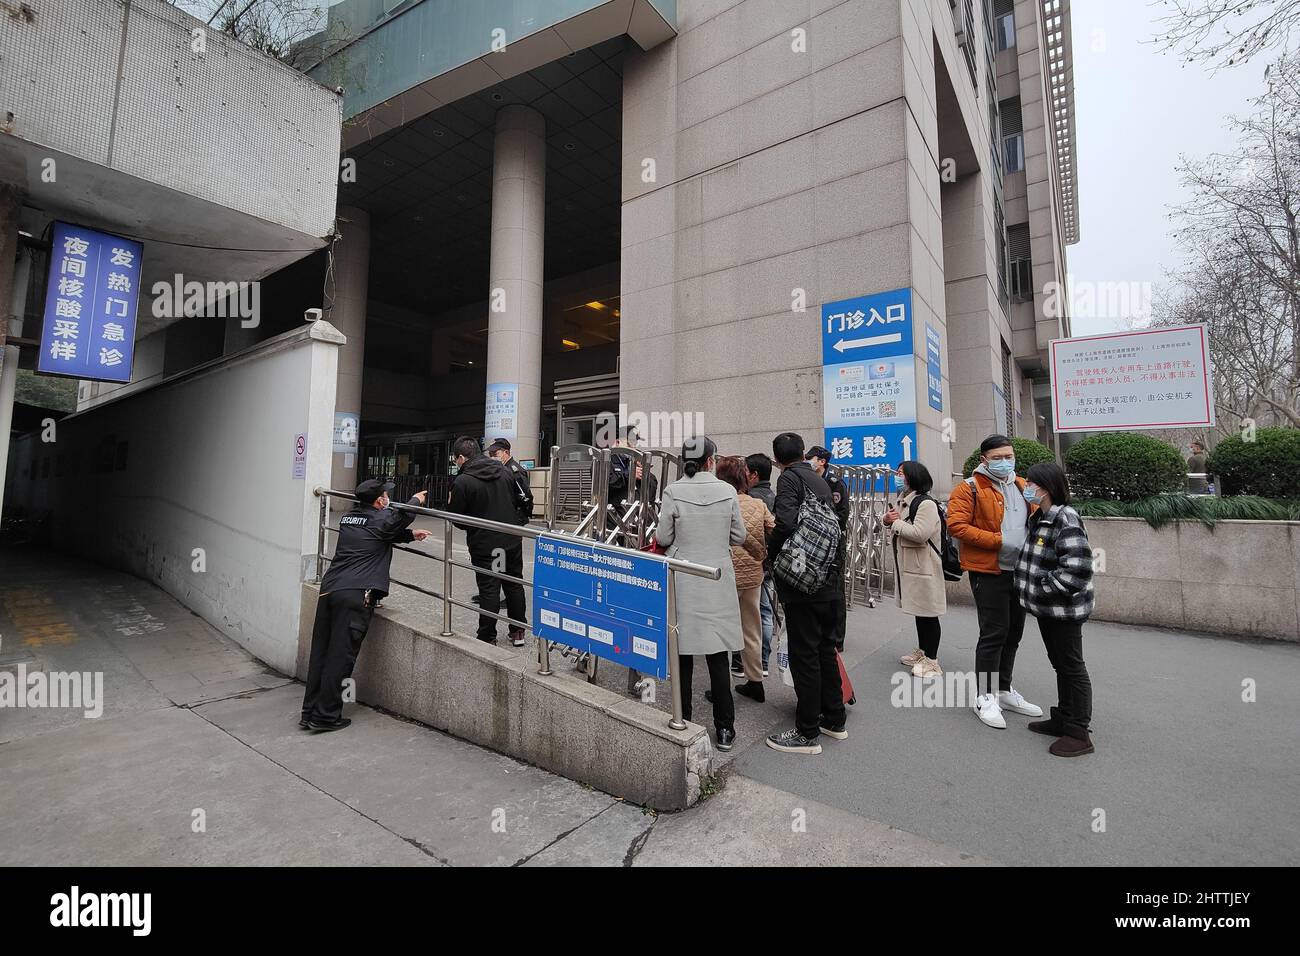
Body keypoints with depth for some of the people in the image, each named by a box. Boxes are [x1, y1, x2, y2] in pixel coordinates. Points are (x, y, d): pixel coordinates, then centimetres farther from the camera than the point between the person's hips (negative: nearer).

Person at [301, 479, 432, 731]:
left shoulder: (347, 519, 19)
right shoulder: (382, 519, -2)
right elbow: (403, 516, 19)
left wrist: (411, 535, 33)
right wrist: (417, 500, 36)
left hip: (328, 588, 8)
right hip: (354, 595, -7)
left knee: (320, 652, 11)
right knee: (341, 655, -2)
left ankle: (310, 712, 19)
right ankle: (326, 716, 4)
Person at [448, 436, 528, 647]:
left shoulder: (462, 481, -15)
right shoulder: (503, 470, 4)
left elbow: (455, 517, -8)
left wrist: (469, 527, 12)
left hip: (484, 544, -5)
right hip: (512, 539, 5)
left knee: (489, 589, 4)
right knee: (514, 585, 15)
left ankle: (487, 637, 14)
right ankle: (518, 632, 25)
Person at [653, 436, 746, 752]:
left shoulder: (673, 492, -9)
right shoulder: (727, 491, -5)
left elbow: (663, 538, -5)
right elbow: (739, 536, 2)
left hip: (683, 582, -1)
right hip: (718, 582, 1)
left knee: (682, 654, 11)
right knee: (718, 655, 10)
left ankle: (682, 723, 23)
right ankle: (724, 729, 19)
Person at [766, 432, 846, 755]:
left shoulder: (789, 478, -10)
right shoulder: (820, 481, 14)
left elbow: (786, 523, -24)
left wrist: (771, 552, -8)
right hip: (828, 580, 8)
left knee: (804, 656, 0)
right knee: (826, 649, 18)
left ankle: (807, 733, 10)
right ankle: (834, 720, 31)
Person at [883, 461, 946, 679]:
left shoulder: (926, 504, -17)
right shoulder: (904, 502, 14)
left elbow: (919, 534, -28)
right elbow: (899, 526, 21)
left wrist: (895, 522, -15)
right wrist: (887, 519, -2)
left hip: (924, 567, -9)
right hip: (908, 565, 10)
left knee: (928, 613, 0)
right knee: (918, 611, 19)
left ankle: (932, 660, 11)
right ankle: (922, 651, 32)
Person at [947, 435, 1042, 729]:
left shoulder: (1022, 487, 12)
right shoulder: (969, 489, -10)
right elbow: (956, 525, -18)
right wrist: (998, 540, -21)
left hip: (1019, 571, 7)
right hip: (989, 572, -7)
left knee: (1013, 634, 16)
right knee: (993, 634, -3)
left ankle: (1005, 691, 31)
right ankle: (985, 697, 10)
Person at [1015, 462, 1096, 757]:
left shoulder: (1065, 519, -20)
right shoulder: (1040, 517, 10)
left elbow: (1077, 566, -28)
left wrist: (1047, 589, -21)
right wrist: (1031, 592, 13)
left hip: (1064, 610, -9)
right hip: (1046, 608, 9)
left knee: (1072, 667, 2)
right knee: (1060, 666, 19)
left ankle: (1078, 734, 14)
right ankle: (1063, 720, 33)